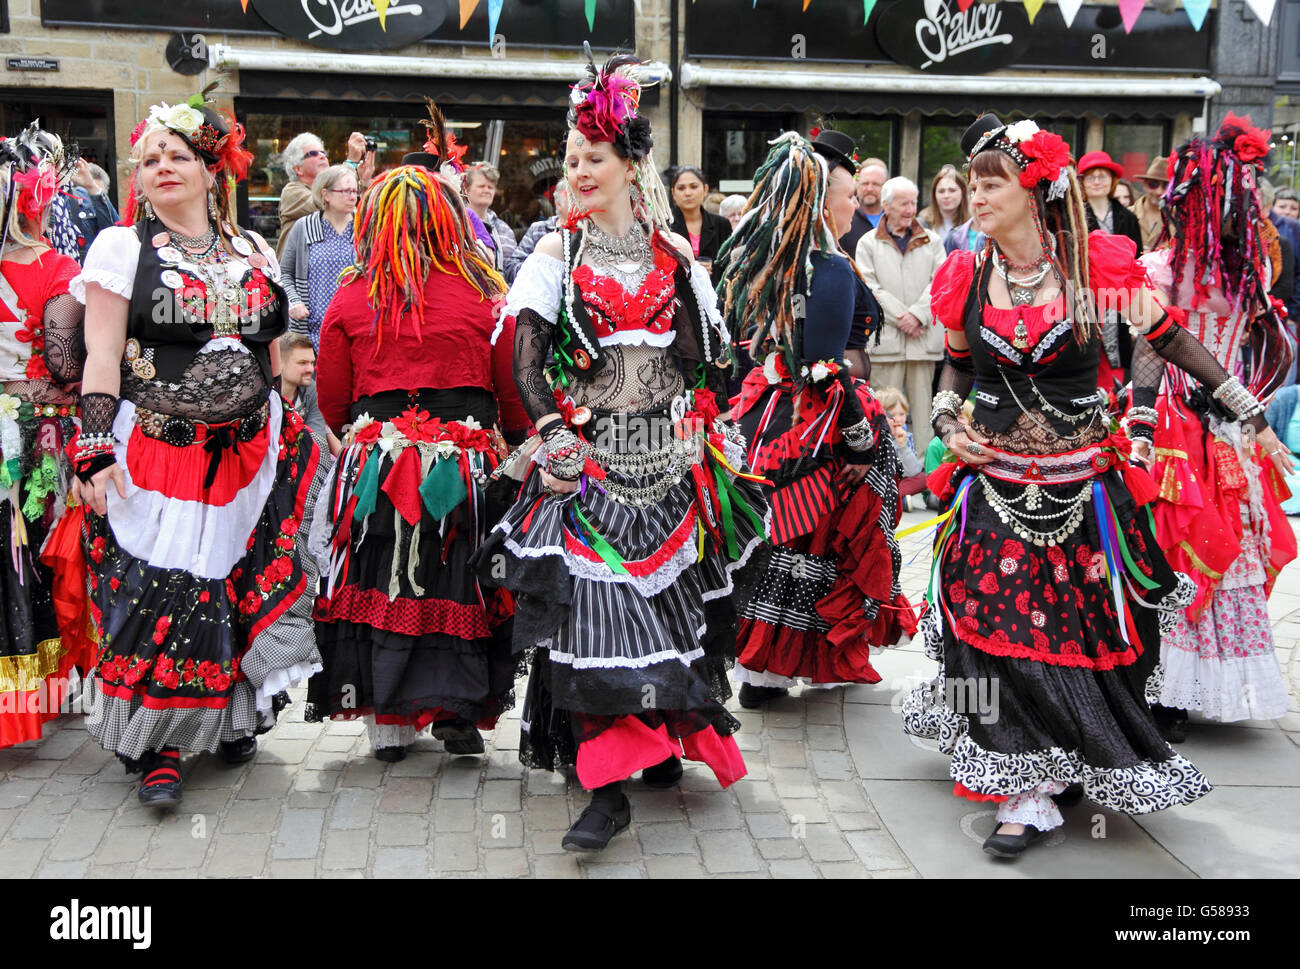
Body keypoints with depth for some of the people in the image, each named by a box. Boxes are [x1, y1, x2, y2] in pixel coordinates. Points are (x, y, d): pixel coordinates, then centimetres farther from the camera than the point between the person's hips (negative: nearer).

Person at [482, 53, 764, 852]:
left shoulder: (676, 254, 8)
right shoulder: (558, 252, 3)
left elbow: (708, 355, 13)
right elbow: (526, 361, -2)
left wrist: (702, 427, 1)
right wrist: (554, 434, -15)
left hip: (667, 457, 3)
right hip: (587, 456, -2)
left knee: (667, 590, 8)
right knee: (591, 604, -10)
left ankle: (660, 742, 28)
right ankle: (608, 787, -8)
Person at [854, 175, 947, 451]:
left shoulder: (931, 241, 14)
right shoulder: (868, 243, 7)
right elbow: (869, 288, -2)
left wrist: (917, 315, -10)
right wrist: (900, 317, -11)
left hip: (924, 336, 2)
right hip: (886, 336, -2)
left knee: (923, 402, 3)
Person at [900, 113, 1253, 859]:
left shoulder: (1096, 265, -8)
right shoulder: (968, 278, 1)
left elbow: (1169, 339, 2)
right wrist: (947, 420, 0)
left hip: (1082, 489, -2)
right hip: (995, 488, 2)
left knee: (1083, 627, 6)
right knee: (1001, 631, -1)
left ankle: (1052, 778, 26)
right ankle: (1033, 788, 11)